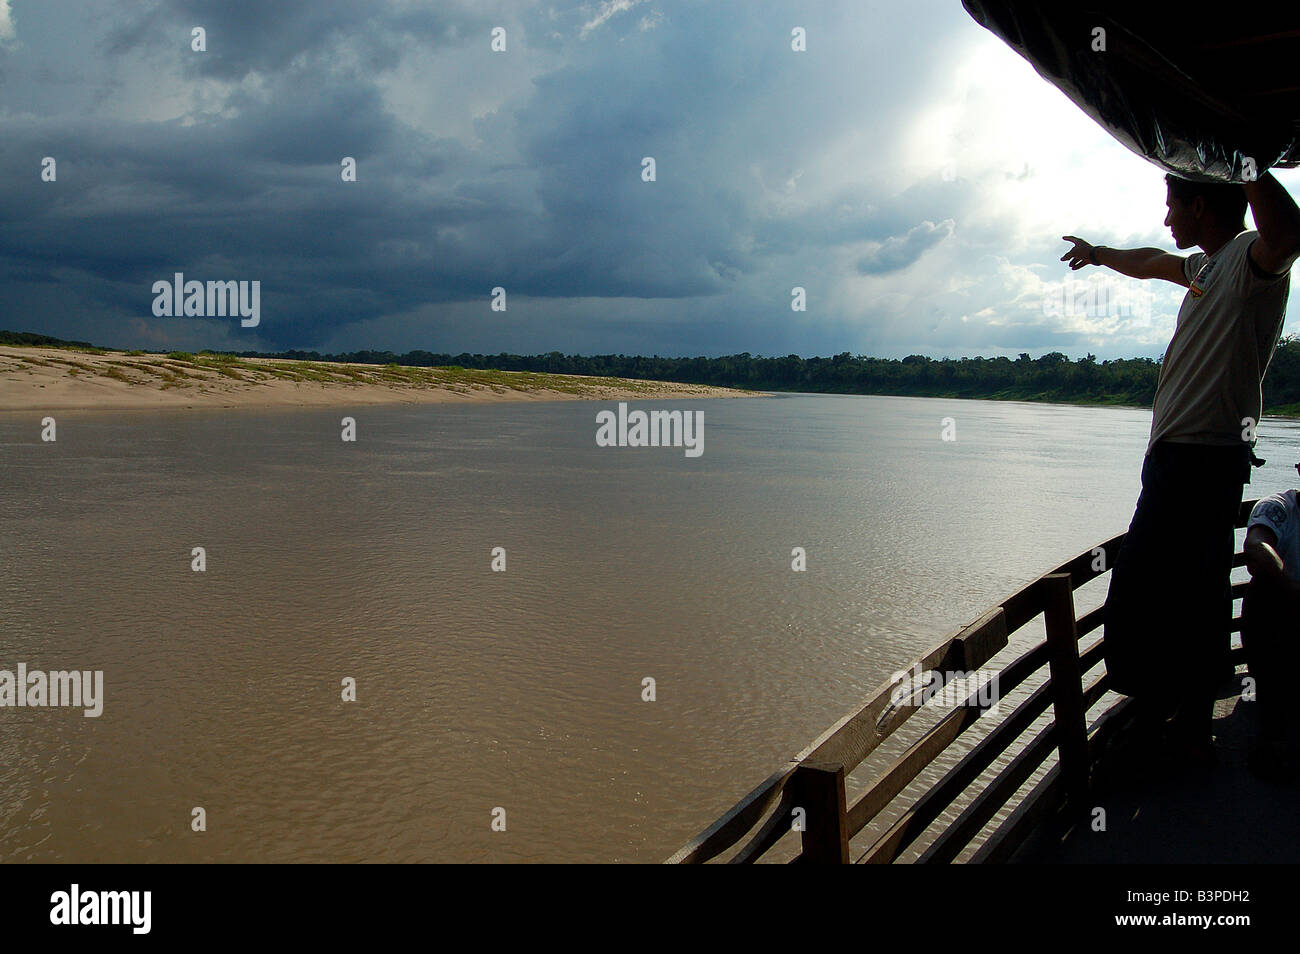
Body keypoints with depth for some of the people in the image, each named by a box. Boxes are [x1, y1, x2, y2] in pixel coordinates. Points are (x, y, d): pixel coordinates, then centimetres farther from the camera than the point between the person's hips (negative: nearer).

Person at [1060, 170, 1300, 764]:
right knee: (1197, 599, 13)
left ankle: (1158, 711, 1)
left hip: (1200, 460, -10)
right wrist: (1099, 254, 58)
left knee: (1141, 588, -9)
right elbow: (1152, 263, 41)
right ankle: (1192, 731, 21)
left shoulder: (1250, 257, -10)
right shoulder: (1207, 265, 19)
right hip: (1184, 455, 10)